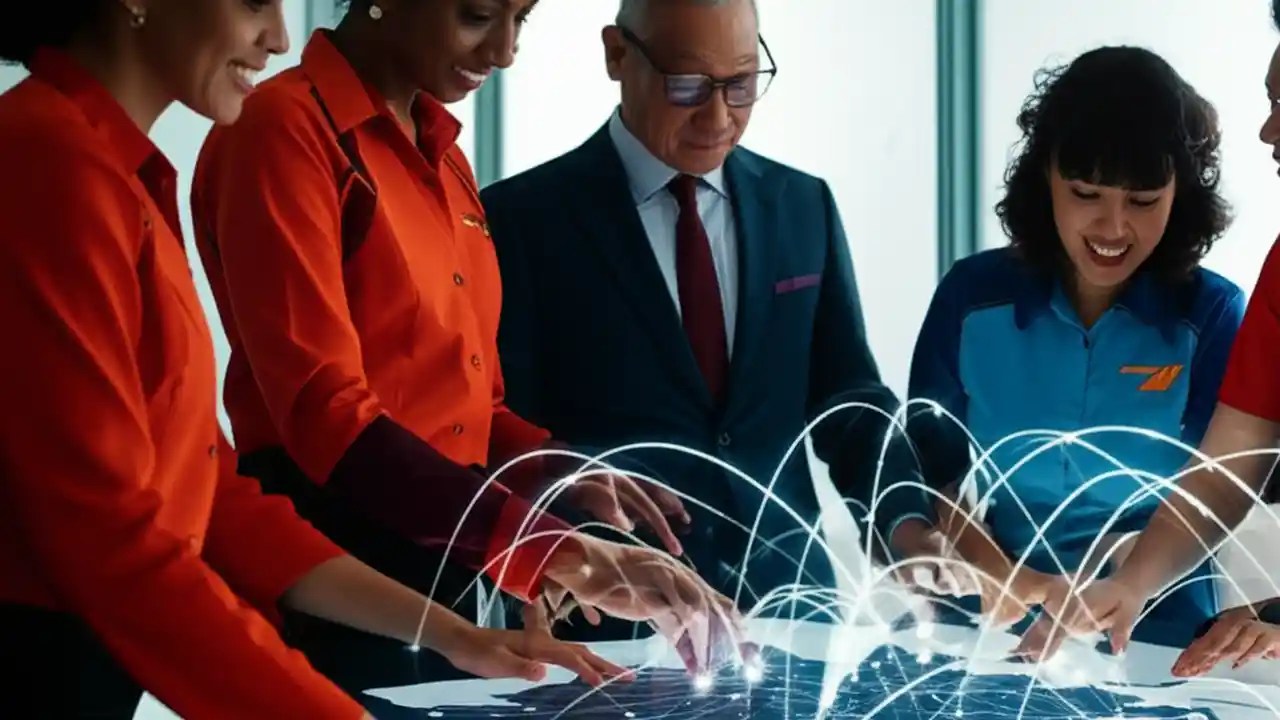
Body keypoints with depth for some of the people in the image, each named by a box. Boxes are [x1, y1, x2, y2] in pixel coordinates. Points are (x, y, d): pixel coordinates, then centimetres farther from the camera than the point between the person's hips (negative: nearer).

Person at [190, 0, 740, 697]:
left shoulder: (441, 153, 14)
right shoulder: (283, 132, -12)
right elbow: (324, 412, -21)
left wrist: (560, 476, -6)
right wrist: (557, 552, -28)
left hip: (443, 576, 8)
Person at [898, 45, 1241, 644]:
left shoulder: (1213, 314, -1)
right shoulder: (972, 296, 3)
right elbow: (932, 469, 7)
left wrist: (1115, 580, -20)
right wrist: (1003, 580, -10)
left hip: (1154, 632, -1)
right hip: (996, 625, 2)